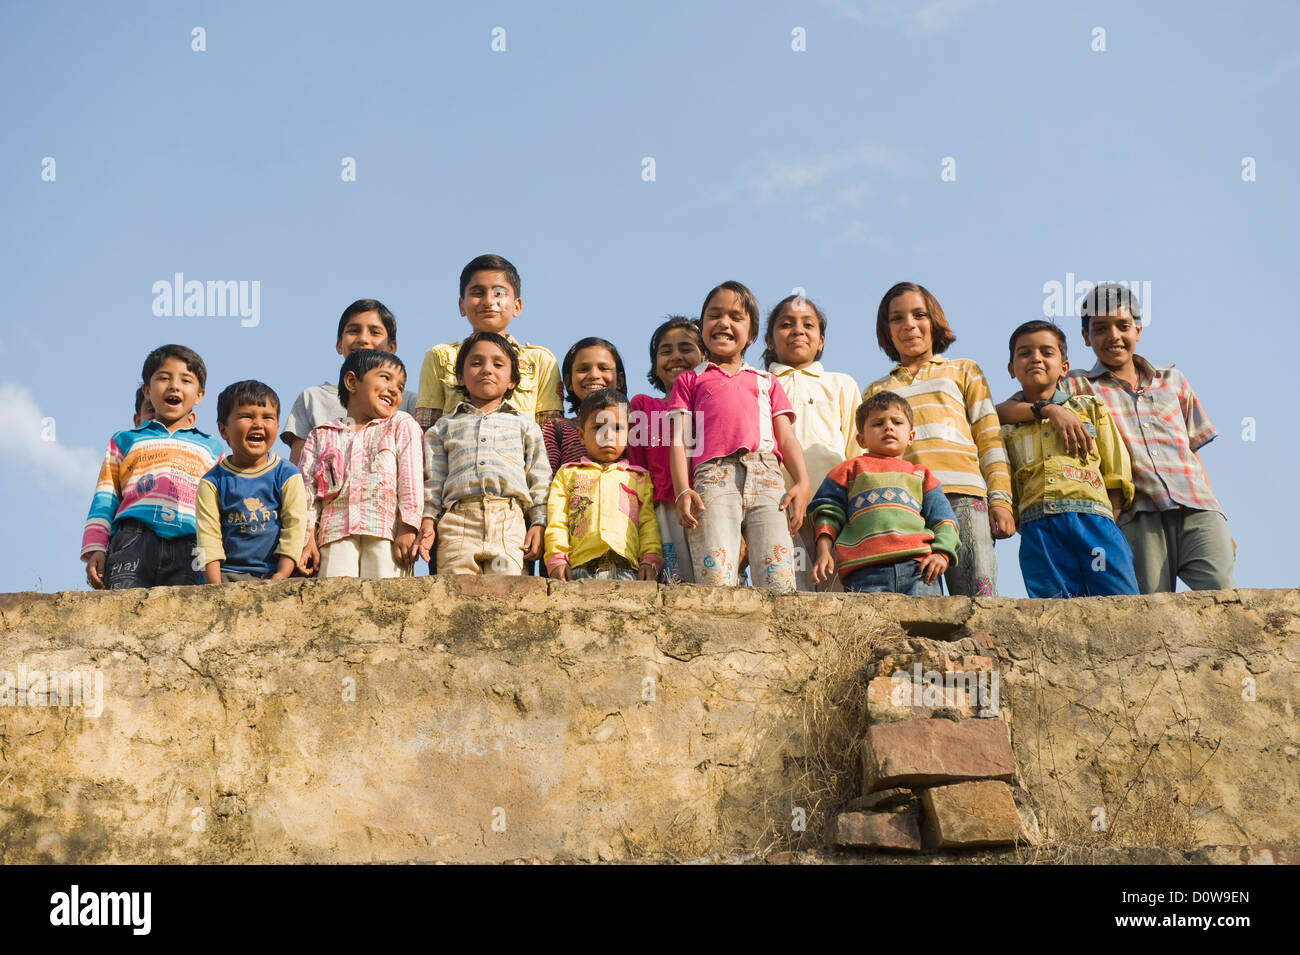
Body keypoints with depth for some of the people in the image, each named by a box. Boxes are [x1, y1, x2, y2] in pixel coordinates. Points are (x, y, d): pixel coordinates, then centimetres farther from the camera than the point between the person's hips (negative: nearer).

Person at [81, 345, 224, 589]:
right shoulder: (126, 441, 24)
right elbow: (104, 499, 18)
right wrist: (95, 549, 5)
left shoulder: (211, 448, 26)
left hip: (189, 546, 0)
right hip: (134, 539, 0)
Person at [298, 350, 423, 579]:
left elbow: (411, 479, 5)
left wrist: (407, 529, -6)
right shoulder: (321, 435, 21)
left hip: (386, 533, -1)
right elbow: (308, 489, 15)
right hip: (336, 533, 1)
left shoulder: (402, 425, 16)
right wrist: (307, 539, 3)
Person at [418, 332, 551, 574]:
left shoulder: (524, 424, 22)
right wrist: (428, 521, 4)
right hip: (458, 520, 1)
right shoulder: (445, 426, 23)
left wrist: (539, 523, 4)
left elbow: (539, 480, 15)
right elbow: (433, 480, 17)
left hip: (510, 521, 0)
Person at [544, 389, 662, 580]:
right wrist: (557, 560, -2)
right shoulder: (567, 474, 26)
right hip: (581, 568, 0)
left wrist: (650, 559, 2)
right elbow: (556, 522, 14)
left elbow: (648, 523, 19)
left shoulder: (639, 477, 28)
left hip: (626, 568, 1)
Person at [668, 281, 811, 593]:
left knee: (779, 584, -19)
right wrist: (682, 491, -5)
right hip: (714, 476, -2)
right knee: (716, 582, -23)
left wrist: (803, 483, 2)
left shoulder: (766, 381, 32)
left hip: (767, 476, 2)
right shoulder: (690, 379, 26)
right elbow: (679, 440, 13)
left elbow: (787, 438, 21)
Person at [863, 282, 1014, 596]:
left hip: (962, 498, -1)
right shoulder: (876, 391, 28)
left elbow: (989, 437, 17)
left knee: (979, 600, -16)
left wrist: (1000, 499, 4)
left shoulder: (963, 371, 25)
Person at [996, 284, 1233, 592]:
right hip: (1139, 516, -2)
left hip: (1196, 509, 2)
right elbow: (1000, 412, 5)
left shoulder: (1173, 381, 23)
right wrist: (1049, 409, -15)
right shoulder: (1077, 387, 13)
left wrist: (1219, 525, 19)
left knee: (1220, 593, -21)